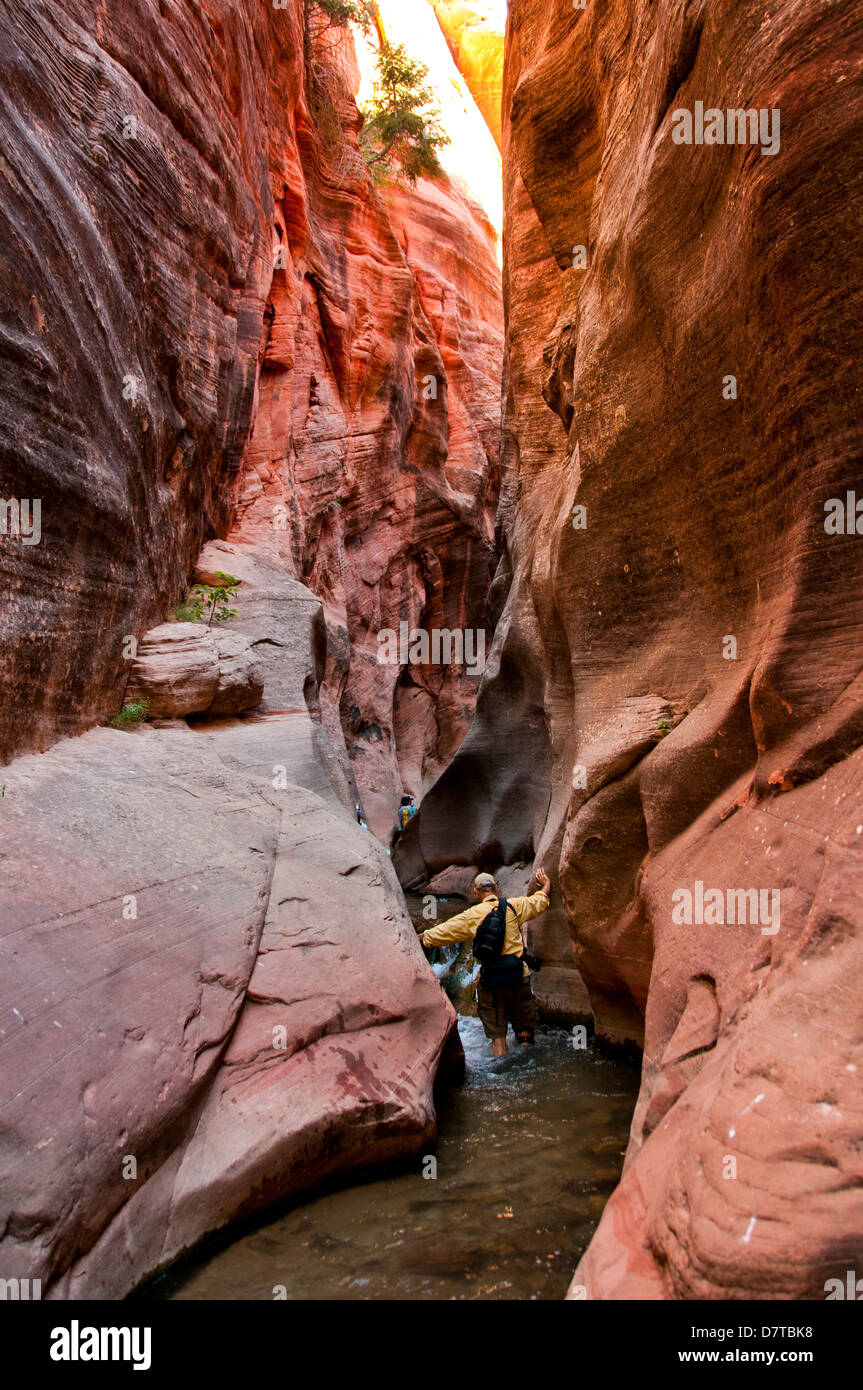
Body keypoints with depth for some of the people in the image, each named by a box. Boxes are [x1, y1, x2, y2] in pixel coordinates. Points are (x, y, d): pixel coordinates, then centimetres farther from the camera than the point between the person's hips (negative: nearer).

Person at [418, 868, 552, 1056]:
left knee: (497, 1034, 6)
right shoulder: (514, 906, 3)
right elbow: (539, 901, 19)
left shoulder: (471, 915, 1)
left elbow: (441, 933, 8)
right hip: (518, 977, 1)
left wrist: (421, 937, 26)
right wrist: (546, 886, 40)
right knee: (525, 1033, 10)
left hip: (490, 980, -1)